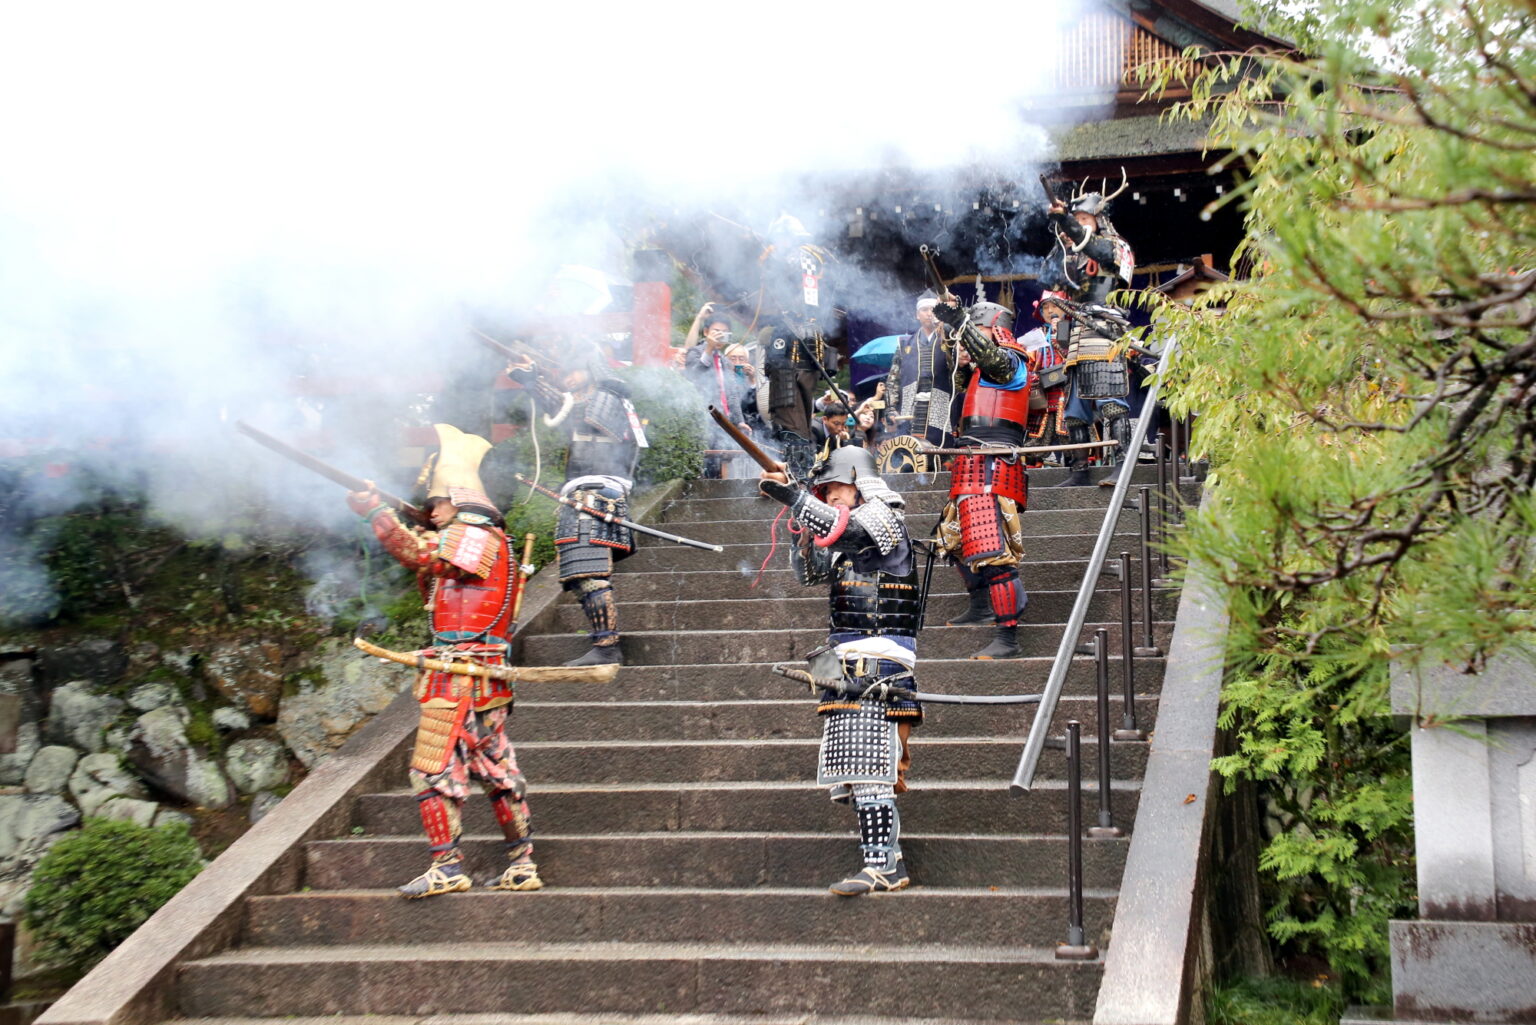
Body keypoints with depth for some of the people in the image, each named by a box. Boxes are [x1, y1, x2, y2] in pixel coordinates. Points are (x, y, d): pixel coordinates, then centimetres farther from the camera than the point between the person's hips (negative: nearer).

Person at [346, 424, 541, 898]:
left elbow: (420, 555, -20)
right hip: (484, 680, 10)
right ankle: (523, 864, 14)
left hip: (460, 677, -10)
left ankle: (447, 865, -6)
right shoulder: (472, 540, 23)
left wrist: (376, 511, -13)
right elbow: (429, 575, 26)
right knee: (497, 769, 11)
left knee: (434, 769, -8)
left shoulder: (477, 536, -9)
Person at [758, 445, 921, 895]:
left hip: (876, 661, -10)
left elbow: (846, 528, -23)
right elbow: (808, 572, 19)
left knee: (867, 760, -16)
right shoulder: (843, 539, 24)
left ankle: (879, 865, -17)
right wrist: (807, 528, 3)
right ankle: (890, 863, 12)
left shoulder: (883, 517, -4)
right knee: (858, 762, 8)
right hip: (848, 665, 10)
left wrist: (793, 498, -30)